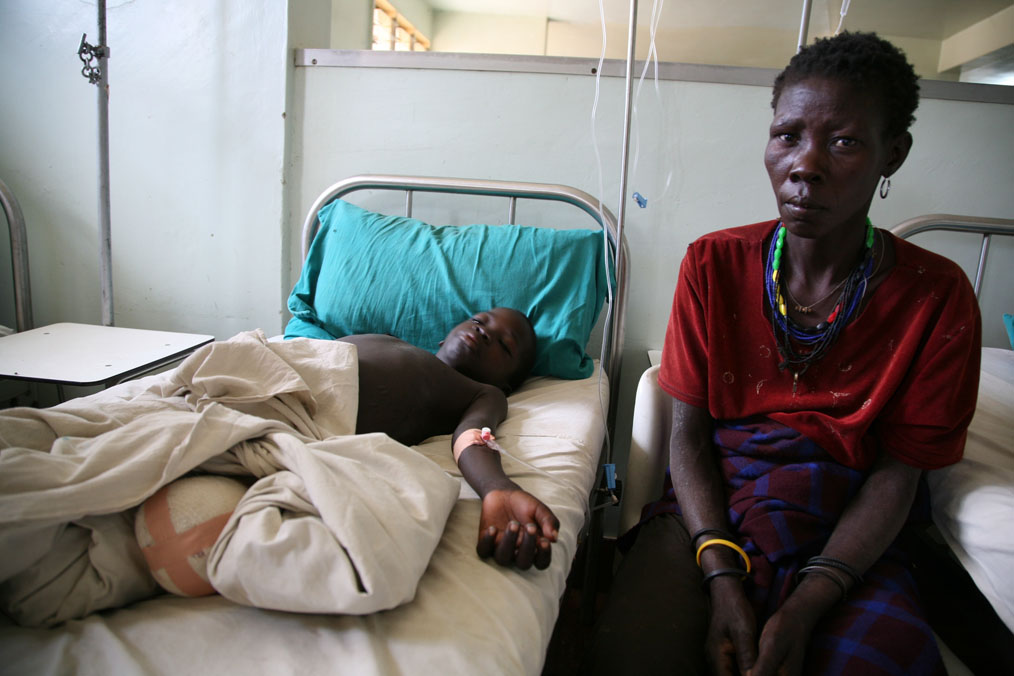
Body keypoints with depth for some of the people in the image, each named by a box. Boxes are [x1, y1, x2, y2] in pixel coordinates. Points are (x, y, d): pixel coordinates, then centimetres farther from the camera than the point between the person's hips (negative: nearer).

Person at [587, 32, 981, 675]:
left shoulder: (938, 296, -4)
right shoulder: (714, 265, -1)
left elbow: (897, 472, -5)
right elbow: (689, 434, -3)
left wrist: (806, 606, -20)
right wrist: (722, 579, -17)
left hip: (847, 533, 1)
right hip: (710, 503, 0)